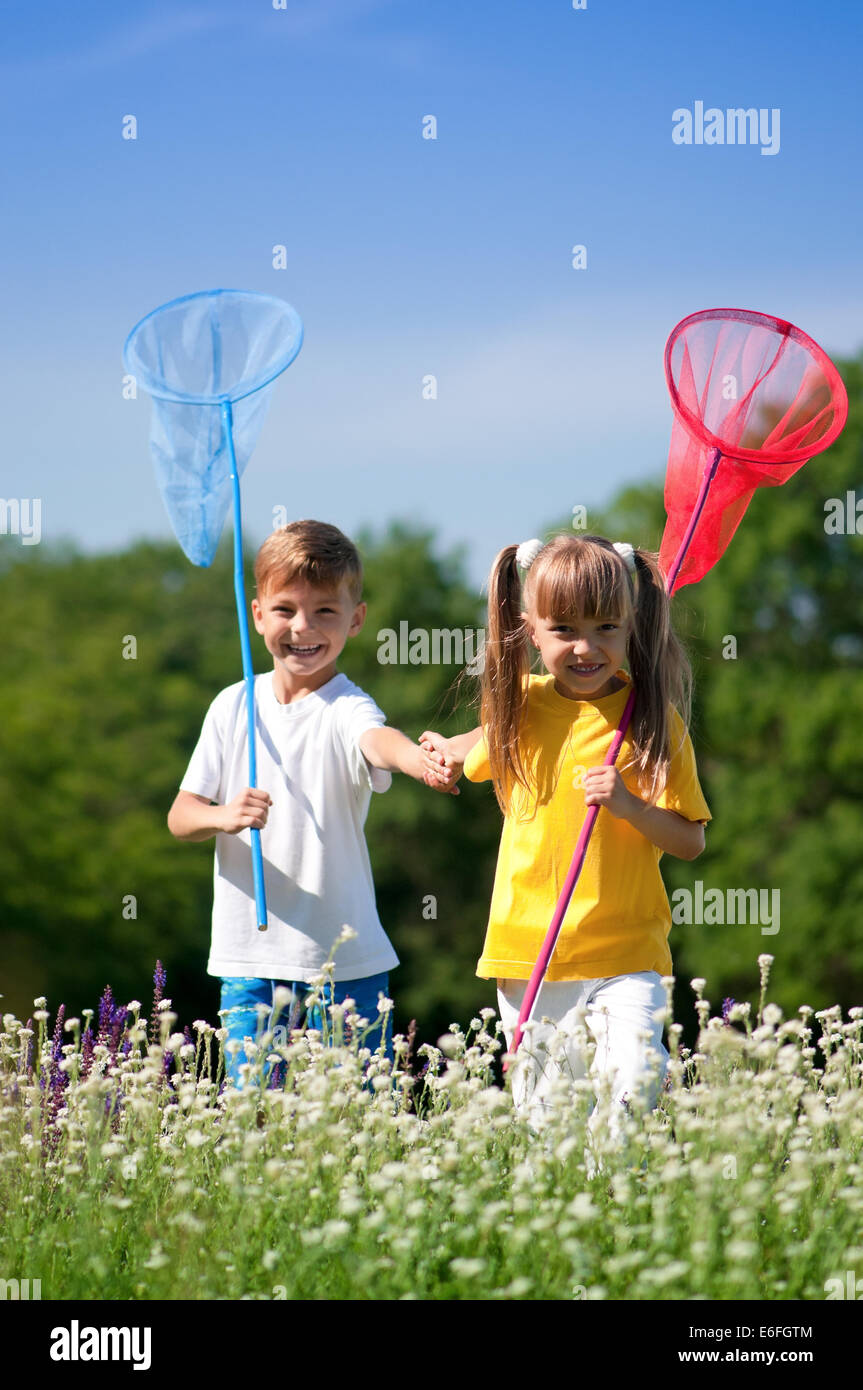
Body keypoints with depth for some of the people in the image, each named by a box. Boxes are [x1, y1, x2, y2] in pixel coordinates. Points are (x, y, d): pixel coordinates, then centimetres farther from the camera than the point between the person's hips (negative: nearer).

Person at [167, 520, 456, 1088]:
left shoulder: (347, 709, -9)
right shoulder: (234, 706, 5)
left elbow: (378, 740, -33)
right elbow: (180, 816, 4)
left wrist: (420, 758, -57)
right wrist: (222, 817, -19)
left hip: (345, 961, -3)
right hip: (249, 960, 3)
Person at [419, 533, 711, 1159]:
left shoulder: (654, 720, -5)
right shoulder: (520, 708, 4)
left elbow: (691, 841, -5)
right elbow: (479, 756, 29)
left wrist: (630, 806, -20)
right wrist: (447, 751, 10)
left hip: (626, 955, -3)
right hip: (526, 952, 3)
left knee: (632, 1085, -19)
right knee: (542, 1117, 7)